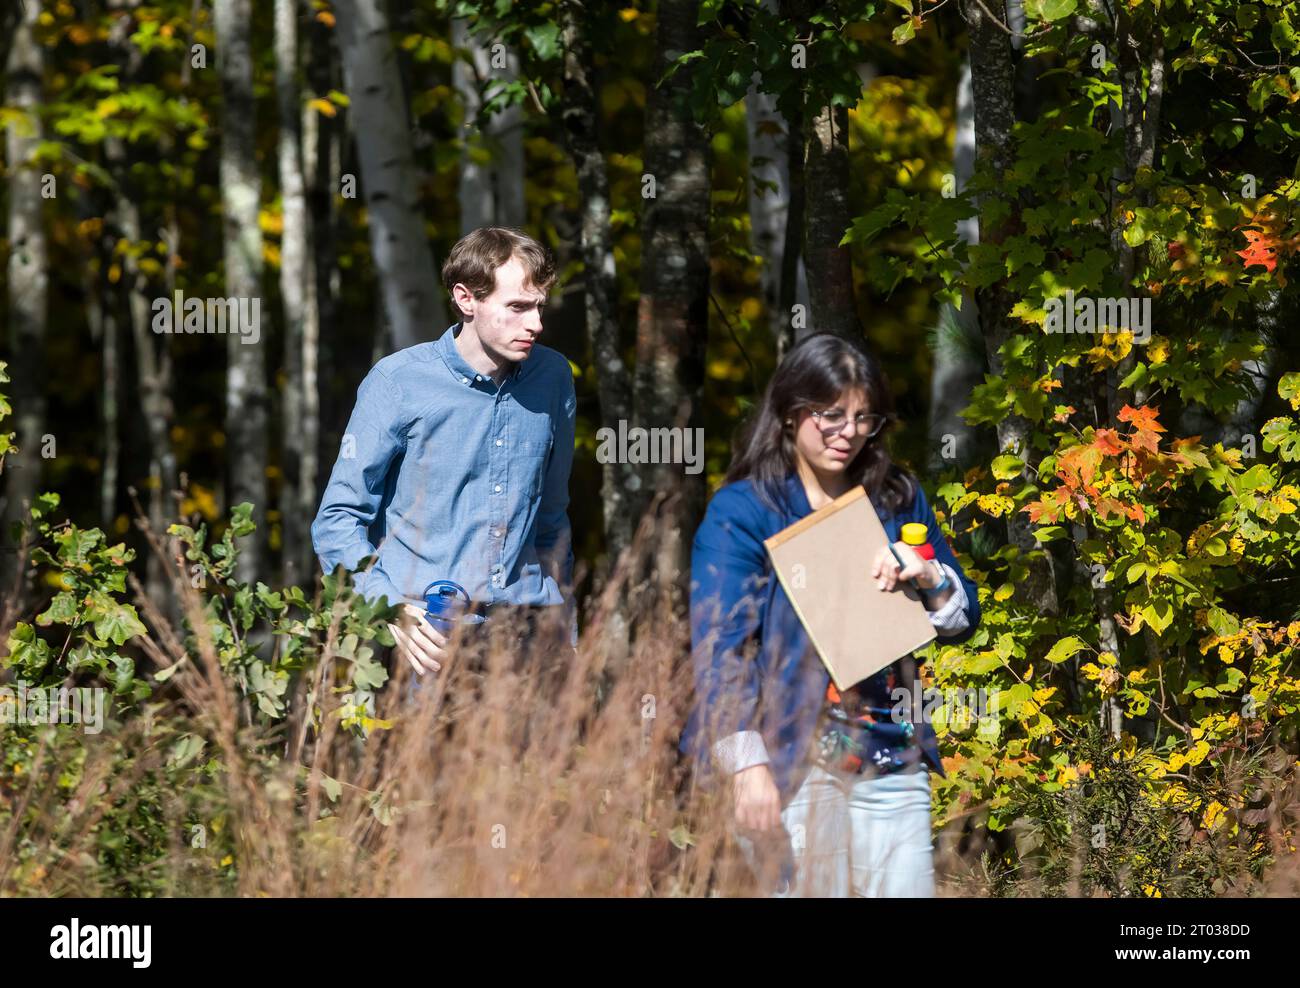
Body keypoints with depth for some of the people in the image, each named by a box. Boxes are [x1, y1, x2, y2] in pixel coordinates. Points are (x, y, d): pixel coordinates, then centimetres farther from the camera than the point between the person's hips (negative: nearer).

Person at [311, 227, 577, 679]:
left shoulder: (552, 376, 10)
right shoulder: (399, 382, -3)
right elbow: (338, 521, -2)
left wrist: (565, 633, 18)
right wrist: (393, 610, -17)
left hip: (529, 627, 4)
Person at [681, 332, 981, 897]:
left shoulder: (898, 501, 13)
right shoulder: (740, 511, -2)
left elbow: (962, 622, 16)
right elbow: (720, 642, -10)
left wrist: (930, 577, -8)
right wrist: (747, 763, -21)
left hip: (892, 762, 4)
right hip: (791, 761, -4)